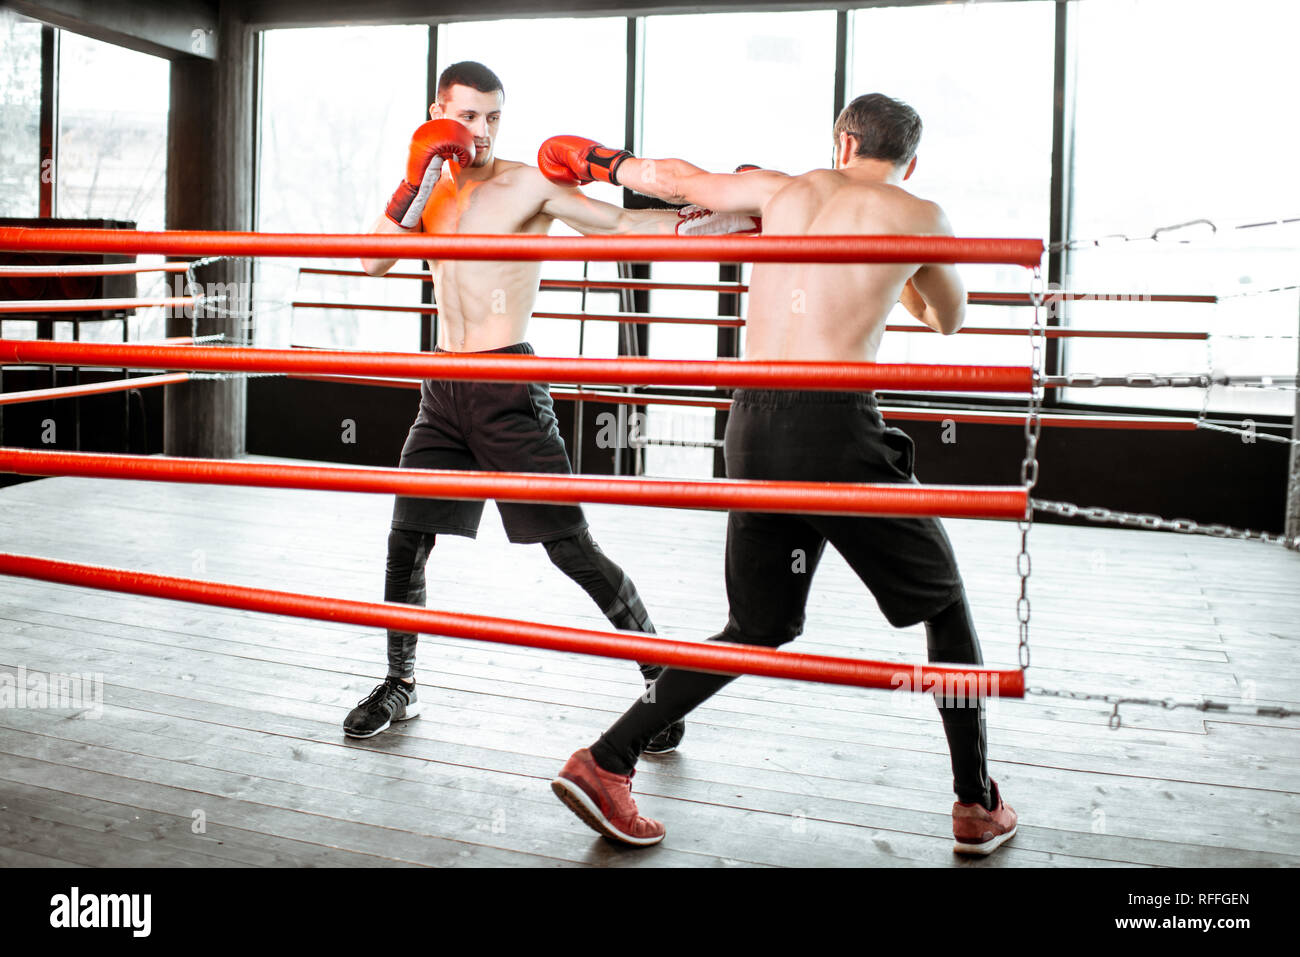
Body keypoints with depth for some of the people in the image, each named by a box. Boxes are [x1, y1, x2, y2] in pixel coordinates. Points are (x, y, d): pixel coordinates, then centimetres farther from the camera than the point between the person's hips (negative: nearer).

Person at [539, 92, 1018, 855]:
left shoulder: (785, 191, 17)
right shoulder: (920, 218, 8)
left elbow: (671, 178, 27)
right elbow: (948, 320, 25)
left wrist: (594, 158, 46)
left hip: (754, 426, 5)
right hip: (834, 426, -5)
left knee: (759, 628, 19)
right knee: (945, 603, 17)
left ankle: (606, 762, 14)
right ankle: (979, 807, 22)